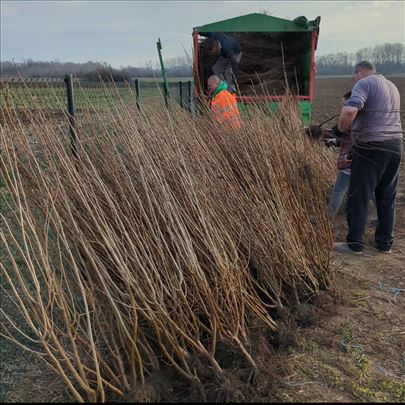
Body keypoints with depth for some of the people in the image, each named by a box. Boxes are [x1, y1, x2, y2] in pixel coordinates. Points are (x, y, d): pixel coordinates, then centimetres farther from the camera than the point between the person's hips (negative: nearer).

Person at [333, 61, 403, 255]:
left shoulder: (364, 83, -7)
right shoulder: (392, 86, 19)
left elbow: (350, 110, -25)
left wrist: (342, 128, -8)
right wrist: (353, 127, 21)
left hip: (371, 148, -8)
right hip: (395, 145, 8)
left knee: (358, 197, 1)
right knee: (387, 197, 13)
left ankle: (355, 244, 8)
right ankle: (385, 242, 20)